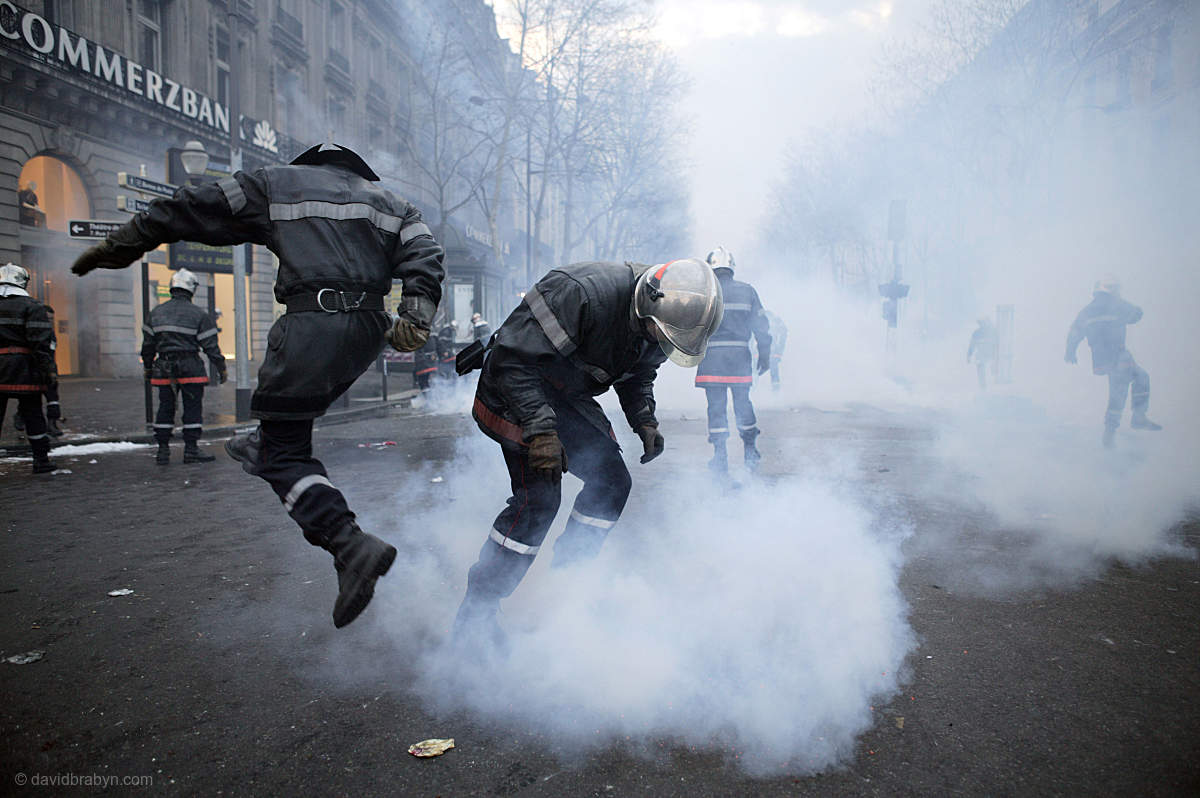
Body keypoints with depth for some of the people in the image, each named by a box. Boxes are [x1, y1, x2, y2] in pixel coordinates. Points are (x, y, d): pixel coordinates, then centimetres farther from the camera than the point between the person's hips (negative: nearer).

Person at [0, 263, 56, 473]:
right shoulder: (32, 306, -5)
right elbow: (41, 342, -12)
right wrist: (49, 369, -11)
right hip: (23, 369, -4)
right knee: (32, 415, 4)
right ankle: (41, 460, 8)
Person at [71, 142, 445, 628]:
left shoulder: (276, 183, 15)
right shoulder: (386, 201, 23)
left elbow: (192, 209, 15)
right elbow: (423, 251, 6)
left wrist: (122, 245, 23)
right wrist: (415, 317, -4)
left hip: (312, 327, -5)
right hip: (368, 332, 5)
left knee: (286, 455, 0)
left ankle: (352, 546, -15)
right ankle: (261, 445, 47)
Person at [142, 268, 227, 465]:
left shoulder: (156, 313, 9)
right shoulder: (198, 315, -4)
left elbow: (148, 343, 12)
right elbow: (210, 345, -6)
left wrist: (148, 367, 22)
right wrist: (222, 369, 0)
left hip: (164, 368, 4)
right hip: (190, 368, -4)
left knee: (165, 407, 10)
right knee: (193, 408, 1)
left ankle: (163, 450, 12)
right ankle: (191, 450, 1)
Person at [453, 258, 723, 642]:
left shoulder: (657, 324, -7)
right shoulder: (584, 293, -33)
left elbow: (638, 376, 12)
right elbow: (511, 357, -32)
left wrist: (644, 420, -6)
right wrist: (541, 430, -37)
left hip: (568, 396, 8)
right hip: (516, 390, -8)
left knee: (612, 480, 3)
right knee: (538, 498, -17)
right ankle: (475, 615, -6)